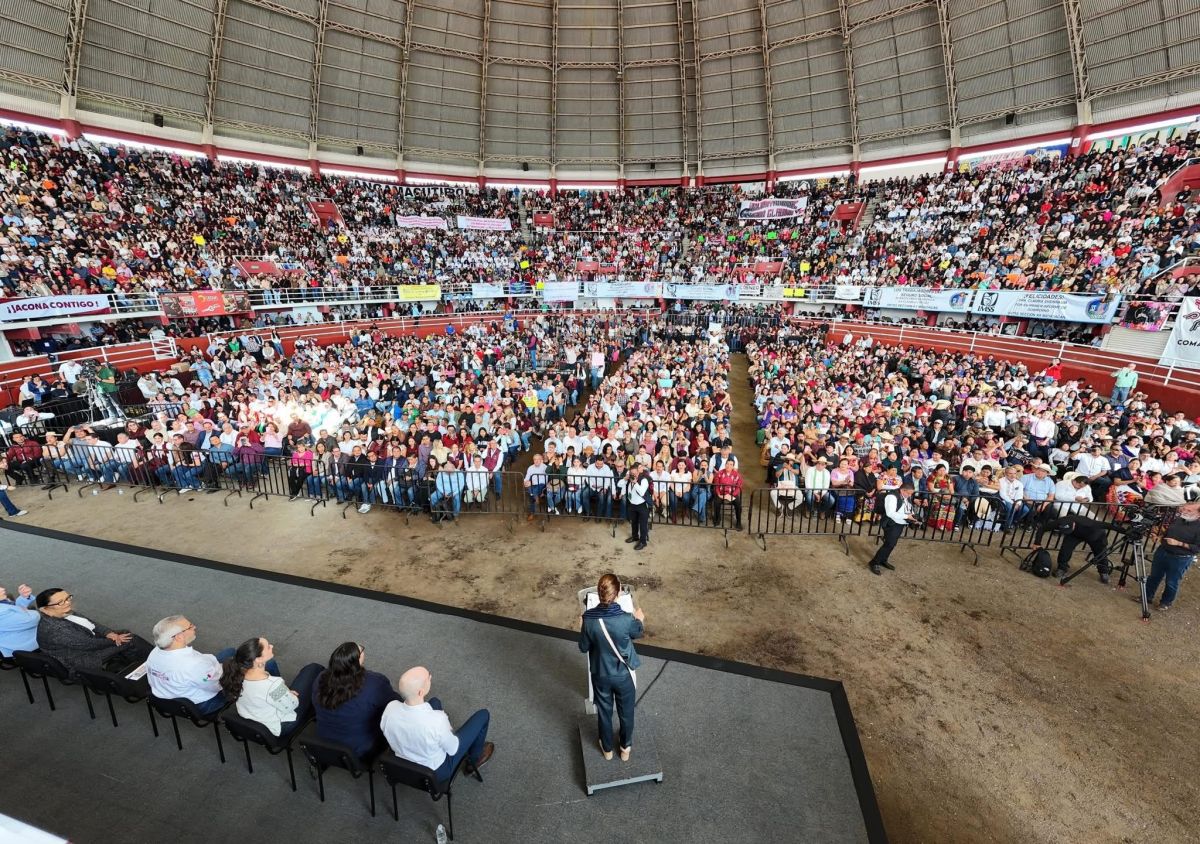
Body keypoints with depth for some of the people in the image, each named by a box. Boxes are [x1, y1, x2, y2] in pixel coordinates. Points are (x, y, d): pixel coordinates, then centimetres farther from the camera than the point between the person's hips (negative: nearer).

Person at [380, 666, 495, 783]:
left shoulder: (390, 708, -26)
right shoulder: (437, 721, -39)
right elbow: (452, 749, -19)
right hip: (437, 771, -5)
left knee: (435, 702, 22)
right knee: (483, 715, 8)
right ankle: (474, 760, 33)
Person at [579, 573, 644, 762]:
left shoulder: (588, 619, -25)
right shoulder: (626, 619, -30)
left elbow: (584, 647, -8)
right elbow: (638, 633, -5)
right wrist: (639, 619, 15)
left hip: (600, 675, 2)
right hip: (624, 675, -1)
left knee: (603, 711, 26)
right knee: (626, 712, 25)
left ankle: (607, 748, 48)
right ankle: (625, 748, 47)